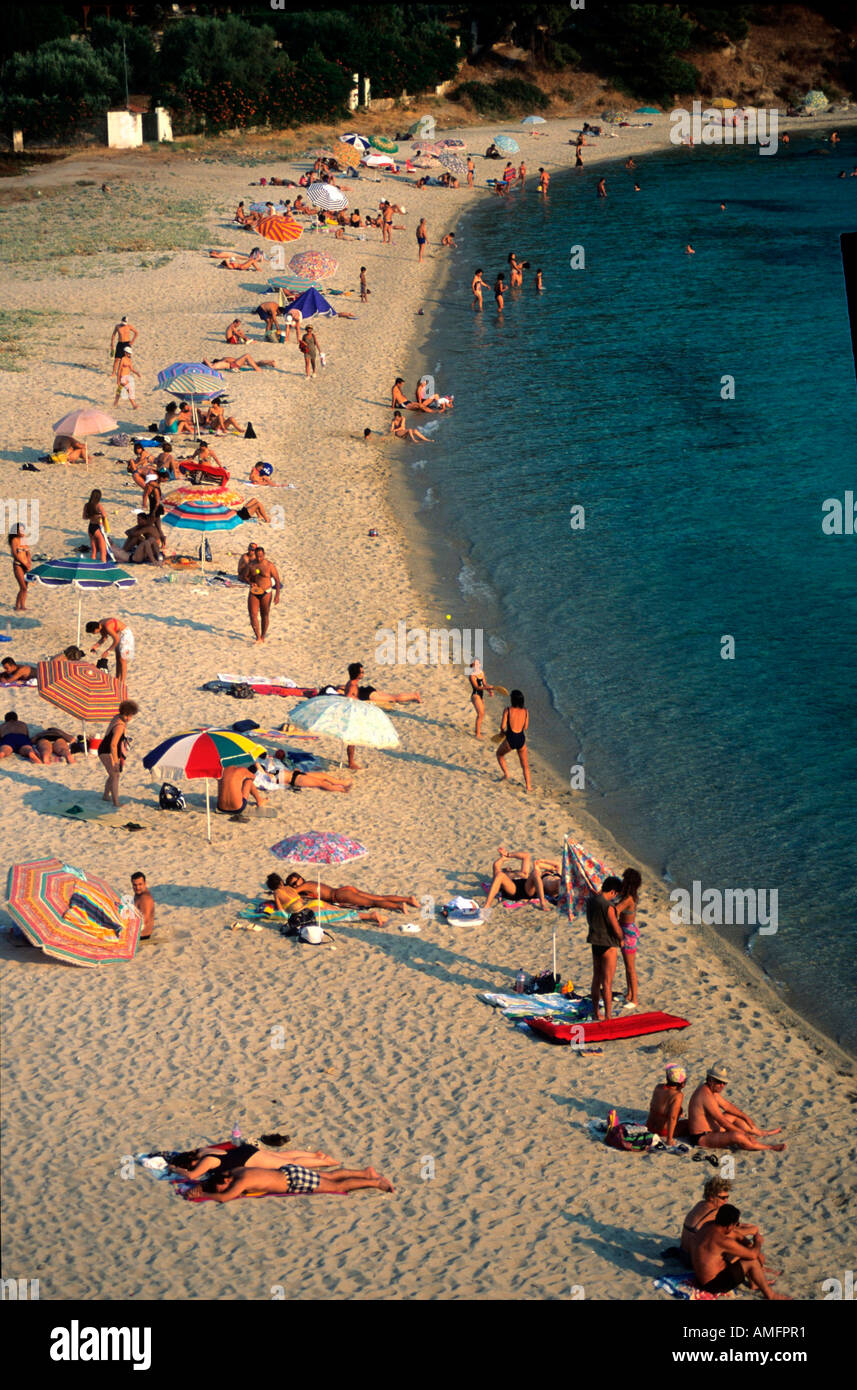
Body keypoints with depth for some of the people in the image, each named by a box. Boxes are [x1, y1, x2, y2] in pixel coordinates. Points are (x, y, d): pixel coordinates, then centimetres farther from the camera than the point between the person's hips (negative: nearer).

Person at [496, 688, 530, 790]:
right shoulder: (525, 711, 2)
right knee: (525, 765, 17)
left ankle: (506, 774, 19)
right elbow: (525, 727, 10)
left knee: (499, 754, 29)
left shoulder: (508, 710, -9)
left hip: (510, 739, -3)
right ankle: (528, 785, 10)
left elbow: (502, 726, -11)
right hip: (521, 739, 3)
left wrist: (503, 732, 11)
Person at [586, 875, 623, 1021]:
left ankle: (596, 1012, 25)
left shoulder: (590, 900, 2)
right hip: (608, 945, -8)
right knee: (607, 983, -3)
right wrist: (620, 940, 0)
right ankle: (608, 1016, 0)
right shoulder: (608, 906, -22)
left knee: (597, 979, 17)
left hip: (595, 943, 8)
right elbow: (616, 929, -19)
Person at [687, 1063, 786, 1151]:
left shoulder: (711, 1089, 6)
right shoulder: (707, 1095, -26)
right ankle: (769, 1148, -14)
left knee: (734, 1115, 24)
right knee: (736, 1136, -28)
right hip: (702, 1139, -11)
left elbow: (726, 1105, 20)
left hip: (710, 1130, 11)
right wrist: (744, 1133, -19)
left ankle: (760, 1133, 39)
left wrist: (745, 1117, 15)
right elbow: (723, 1122, -24)